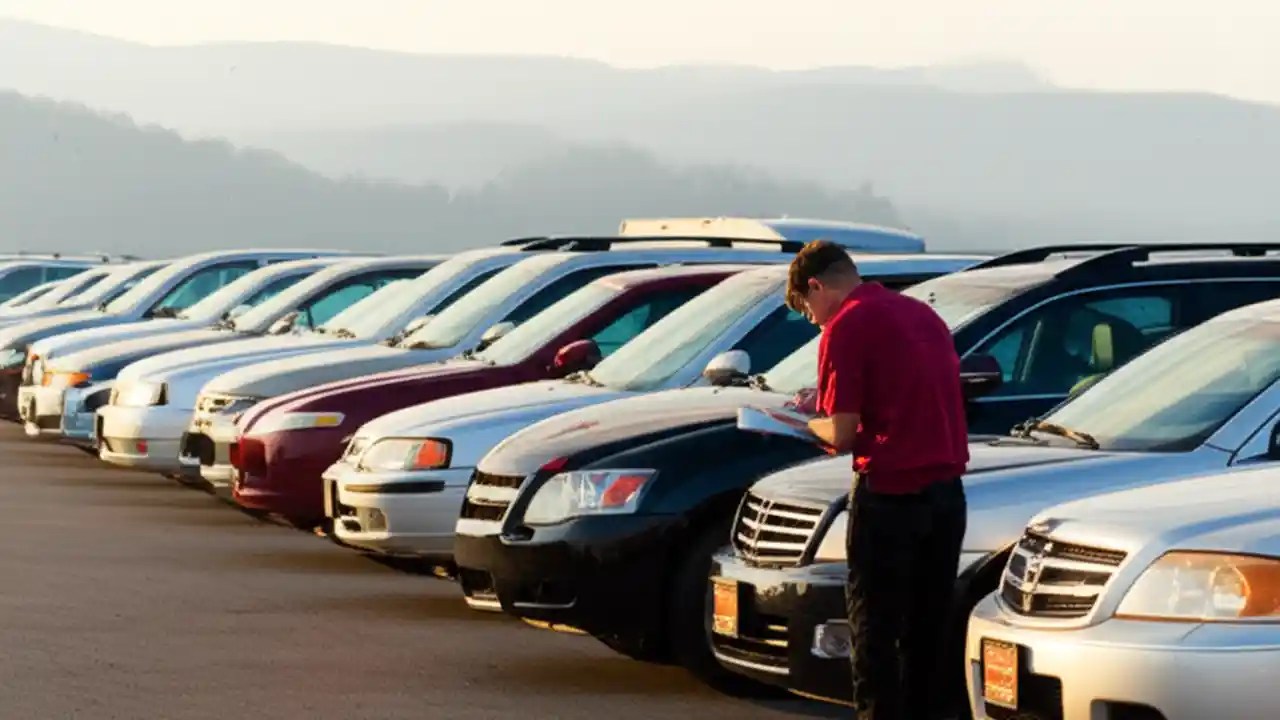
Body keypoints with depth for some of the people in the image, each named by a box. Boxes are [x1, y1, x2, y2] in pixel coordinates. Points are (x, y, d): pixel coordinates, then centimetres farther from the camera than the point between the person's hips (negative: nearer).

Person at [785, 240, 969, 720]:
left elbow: (843, 435, -11)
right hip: (947, 488, 7)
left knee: (875, 628, 1)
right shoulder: (923, 313, 17)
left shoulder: (846, 326, -8)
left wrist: (811, 424, 10)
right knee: (927, 630, 14)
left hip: (890, 492, -7)